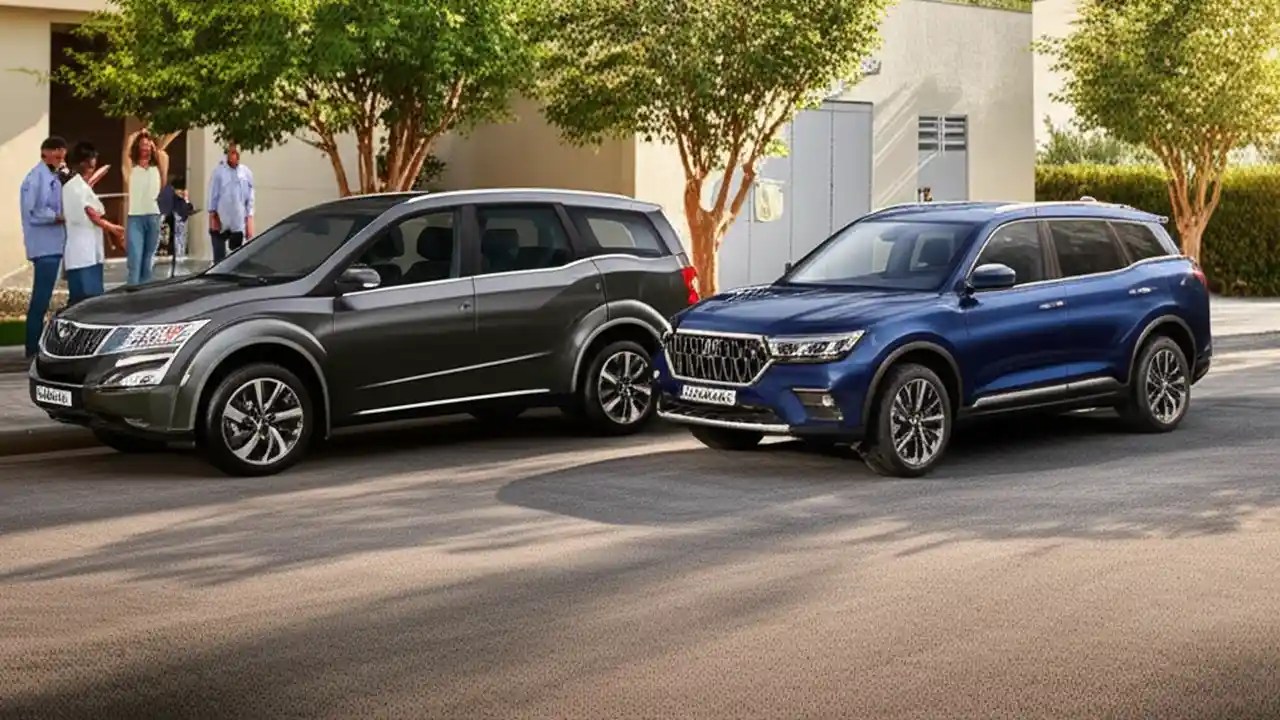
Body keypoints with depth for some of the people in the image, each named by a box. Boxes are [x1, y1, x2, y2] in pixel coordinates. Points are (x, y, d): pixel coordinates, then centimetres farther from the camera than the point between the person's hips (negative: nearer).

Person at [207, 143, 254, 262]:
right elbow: (213, 195, -2)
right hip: (221, 221, -2)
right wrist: (212, 214, -5)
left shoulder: (246, 172, 1)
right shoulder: (219, 171, -5)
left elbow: (250, 198, 5)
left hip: (238, 222, 2)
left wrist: (249, 218, 2)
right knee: (219, 256, 3)